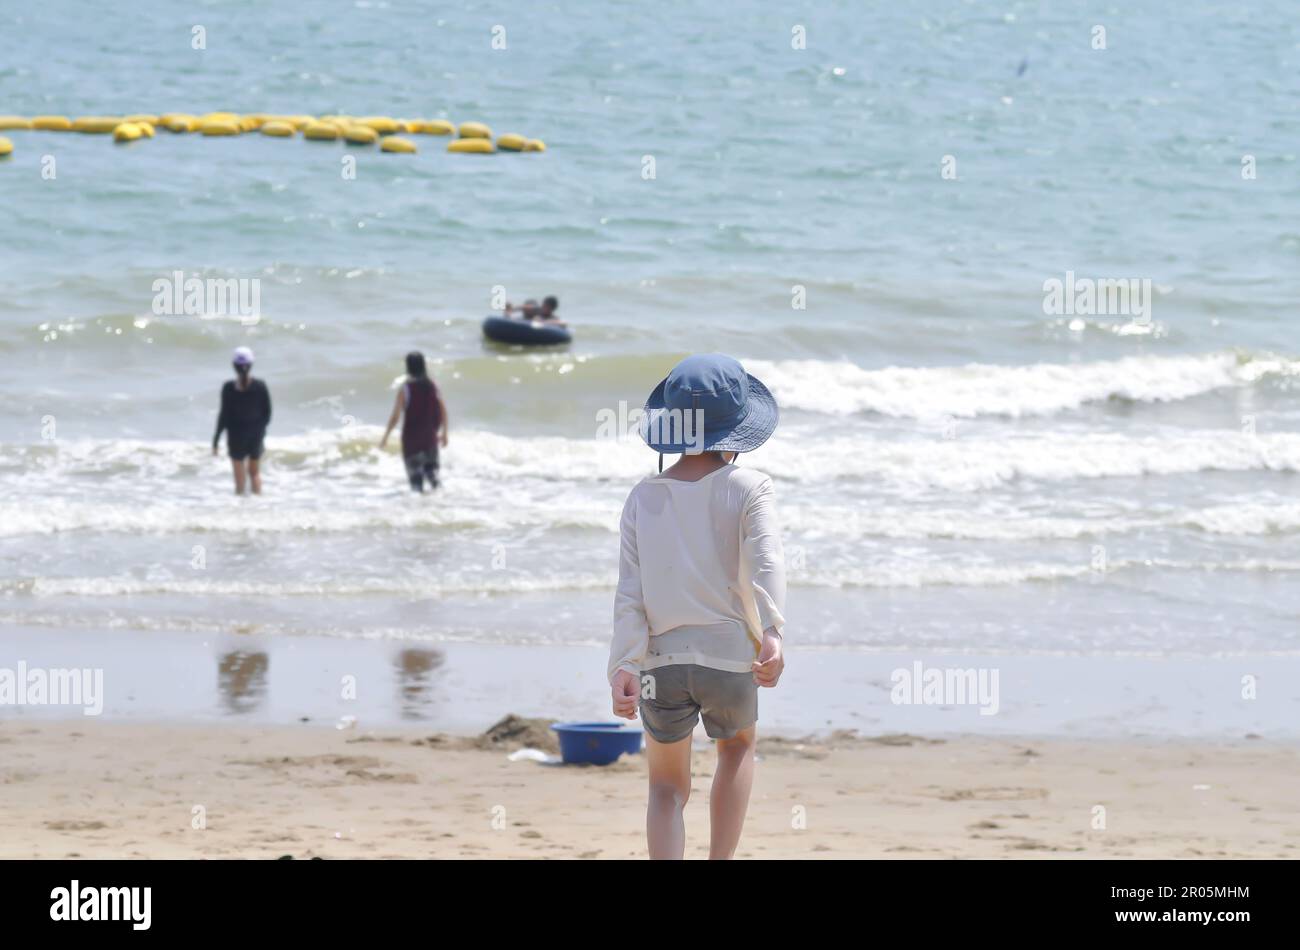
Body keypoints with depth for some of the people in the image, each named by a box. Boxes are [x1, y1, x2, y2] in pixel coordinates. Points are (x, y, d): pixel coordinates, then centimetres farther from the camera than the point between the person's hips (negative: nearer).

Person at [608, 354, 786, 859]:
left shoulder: (643, 498, 3)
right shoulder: (748, 489, -4)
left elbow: (629, 590, -5)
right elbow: (764, 561, -21)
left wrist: (623, 666, -11)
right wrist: (771, 633, -33)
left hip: (660, 661, 1)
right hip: (728, 655, -1)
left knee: (667, 788, 15)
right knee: (738, 746, 30)